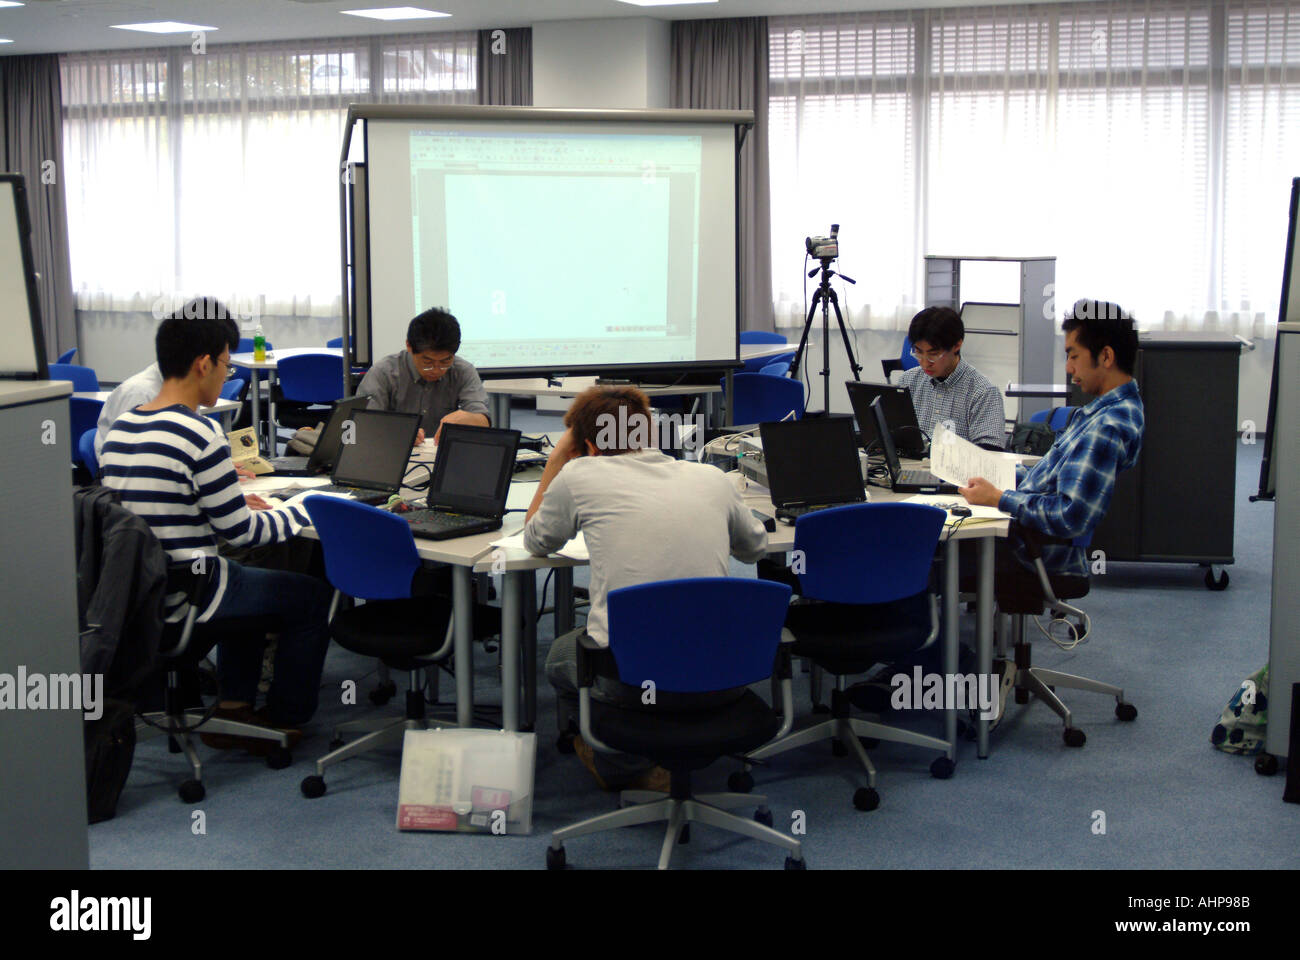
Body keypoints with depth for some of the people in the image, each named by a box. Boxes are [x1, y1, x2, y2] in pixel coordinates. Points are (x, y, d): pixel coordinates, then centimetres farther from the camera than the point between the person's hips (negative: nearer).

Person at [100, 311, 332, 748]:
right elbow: (242, 532, -14)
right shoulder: (198, 434, -21)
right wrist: (304, 512, 2)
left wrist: (233, 506, 17)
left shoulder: (120, 427, 3)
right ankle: (283, 719, 27)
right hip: (182, 600, -8)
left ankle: (235, 706, 33)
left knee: (245, 577, 35)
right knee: (313, 594, 13)